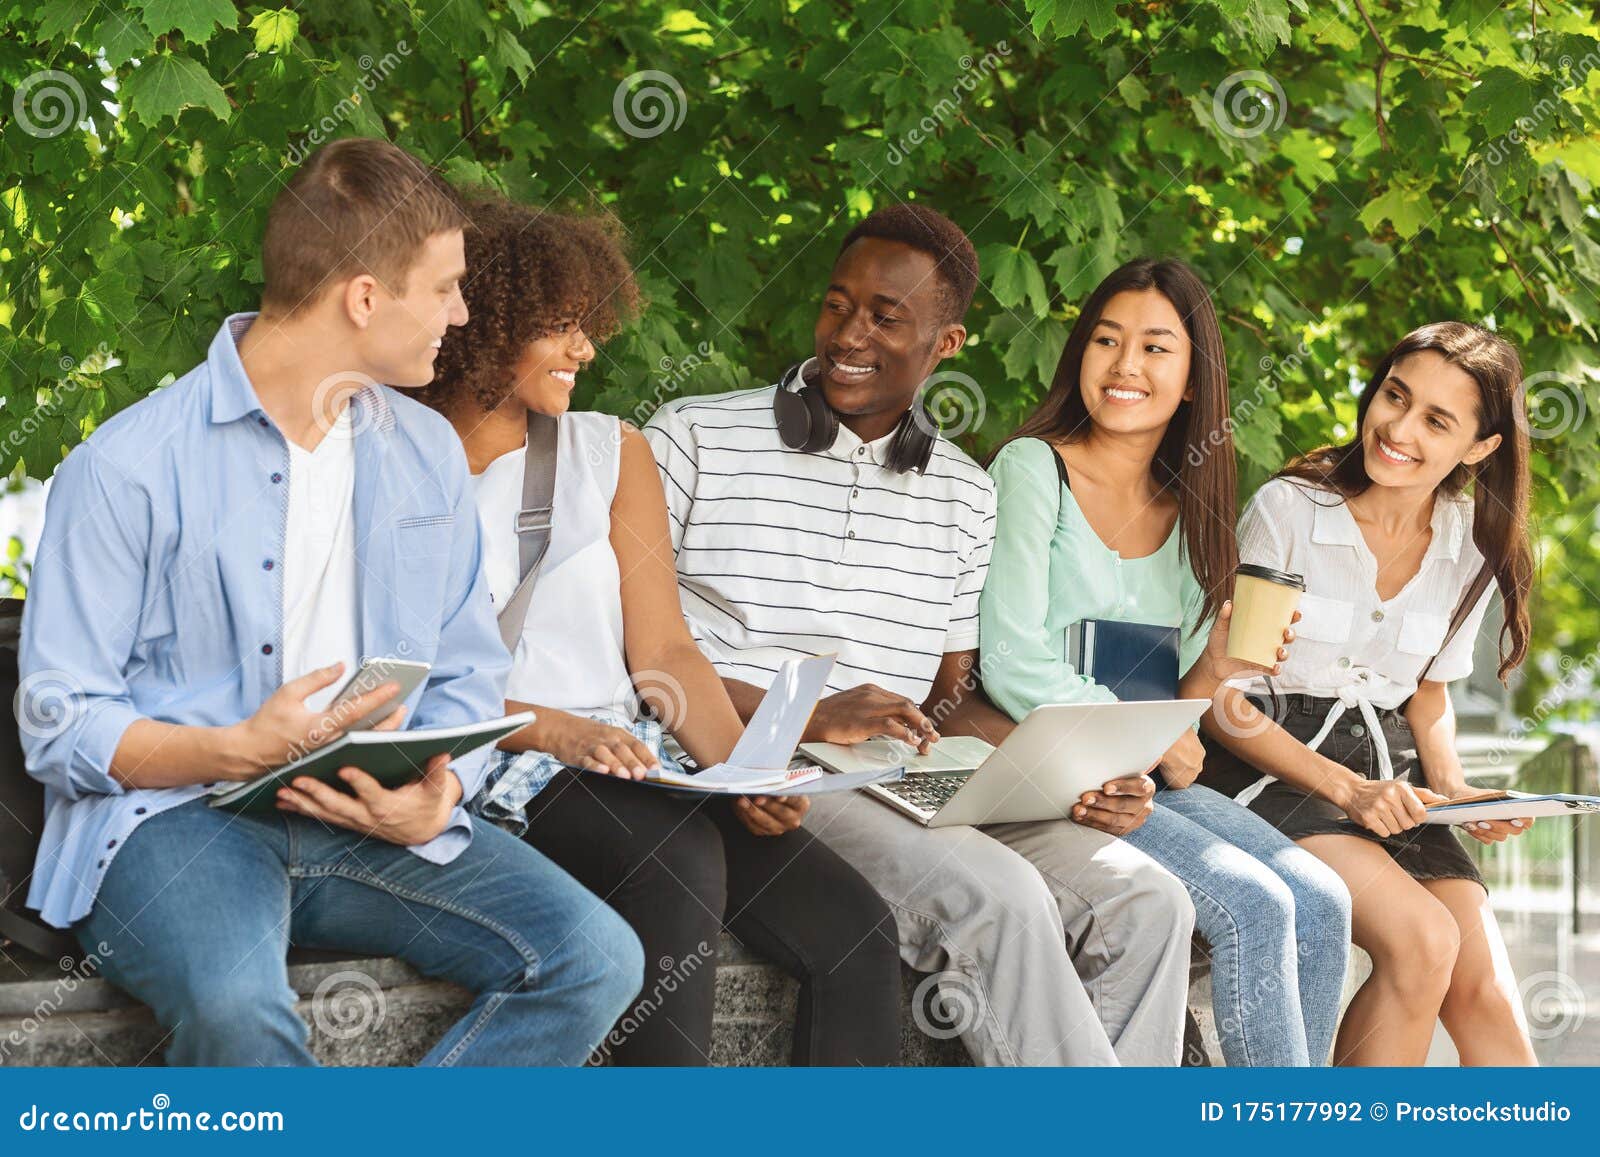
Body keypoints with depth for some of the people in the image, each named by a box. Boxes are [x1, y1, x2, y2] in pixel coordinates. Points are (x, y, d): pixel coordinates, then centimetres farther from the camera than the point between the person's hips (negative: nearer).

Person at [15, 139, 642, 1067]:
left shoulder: (428, 453, 13)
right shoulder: (126, 469, -6)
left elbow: (468, 675, 14)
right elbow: (59, 726, -6)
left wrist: (437, 793, -9)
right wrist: (243, 750, -21)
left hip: (370, 821, 5)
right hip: (176, 815, -5)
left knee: (598, 957, -19)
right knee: (236, 1006, -38)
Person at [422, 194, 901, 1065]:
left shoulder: (609, 451, 17)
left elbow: (664, 652, 11)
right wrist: (553, 730, -20)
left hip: (629, 764, 5)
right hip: (487, 773, -5)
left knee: (852, 927, -19)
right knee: (680, 860, -36)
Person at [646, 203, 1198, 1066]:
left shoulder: (965, 495, 19)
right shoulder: (692, 439, 3)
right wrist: (803, 718, -19)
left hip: (918, 790, 6)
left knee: (1147, 904, -15)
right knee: (995, 893, -30)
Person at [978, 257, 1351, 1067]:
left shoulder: (1186, 512, 14)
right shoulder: (1032, 470, -5)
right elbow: (1012, 667, -14)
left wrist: (1215, 668, -8)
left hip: (1146, 783, 7)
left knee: (1320, 902, -12)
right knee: (1254, 907, -21)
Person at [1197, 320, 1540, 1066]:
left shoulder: (1472, 545, 4)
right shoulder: (1288, 510, -10)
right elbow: (1223, 703, -10)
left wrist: (1457, 791, -1)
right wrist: (1345, 790, -19)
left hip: (1391, 777, 5)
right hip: (1273, 772, -5)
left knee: (1487, 995, -17)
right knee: (1422, 939, -29)